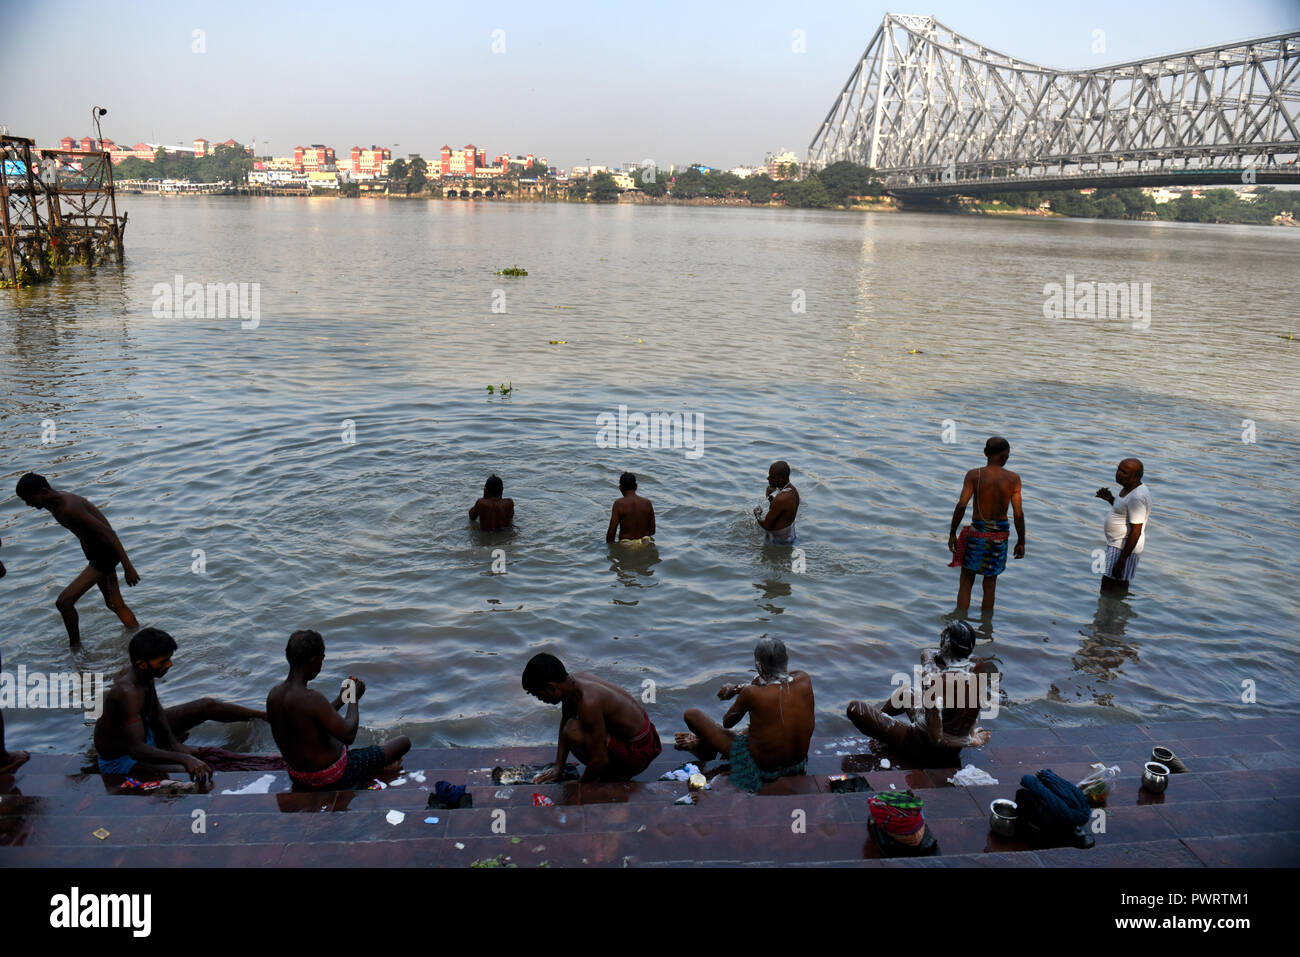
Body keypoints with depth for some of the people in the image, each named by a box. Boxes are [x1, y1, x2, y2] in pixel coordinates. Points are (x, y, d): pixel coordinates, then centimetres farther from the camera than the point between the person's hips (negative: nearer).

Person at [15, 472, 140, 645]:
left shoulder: (69, 508, -28)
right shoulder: (52, 503, 2)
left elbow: (108, 532, -30)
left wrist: (128, 566, -32)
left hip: (106, 552, -10)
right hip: (94, 553, 10)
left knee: (64, 602, -11)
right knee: (114, 604, 19)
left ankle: (75, 646, 6)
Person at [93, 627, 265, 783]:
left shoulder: (143, 674, -10)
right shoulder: (127, 692, -38)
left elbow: (155, 710, 6)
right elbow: (136, 749, -43)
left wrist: (173, 743, -4)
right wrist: (183, 759, -52)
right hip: (119, 760, -9)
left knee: (207, 706, 11)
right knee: (185, 773, -35)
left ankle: (264, 715, 25)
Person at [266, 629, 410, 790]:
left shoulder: (273, 694, -5)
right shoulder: (312, 699, -32)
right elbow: (349, 736, -24)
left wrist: (341, 699, 12)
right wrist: (354, 698, -9)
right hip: (329, 779, -8)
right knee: (404, 742, 1)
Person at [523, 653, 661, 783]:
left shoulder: (588, 702, -30)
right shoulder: (572, 680, -4)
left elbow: (600, 760, -24)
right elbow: (565, 720, 13)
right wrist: (558, 767, 12)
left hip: (638, 753, -10)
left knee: (573, 732, -24)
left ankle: (616, 776, -4)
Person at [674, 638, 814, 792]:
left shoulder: (752, 694, -28)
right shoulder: (804, 681, -14)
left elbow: (727, 722, -8)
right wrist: (738, 688, 11)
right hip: (798, 765, 5)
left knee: (692, 715, 2)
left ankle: (706, 747, 36)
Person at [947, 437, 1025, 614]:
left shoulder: (974, 475, -10)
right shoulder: (1013, 479, -8)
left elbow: (961, 505, -17)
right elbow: (1018, 514, -9)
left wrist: (952, 533, -7)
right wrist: (1021, 542, 2)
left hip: (977, 533, -1)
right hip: (999, 535, 1)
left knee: (966, 582, 11)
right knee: (990, 584, 16)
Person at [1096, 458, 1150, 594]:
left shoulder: (1137, 497, -24)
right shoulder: (1128, 488, 7)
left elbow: (1136, 532, -25)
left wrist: (1121, 560, -25)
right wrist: (1110, 499, 8)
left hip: (1125, 548, -11)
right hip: (1117, 543, 11)